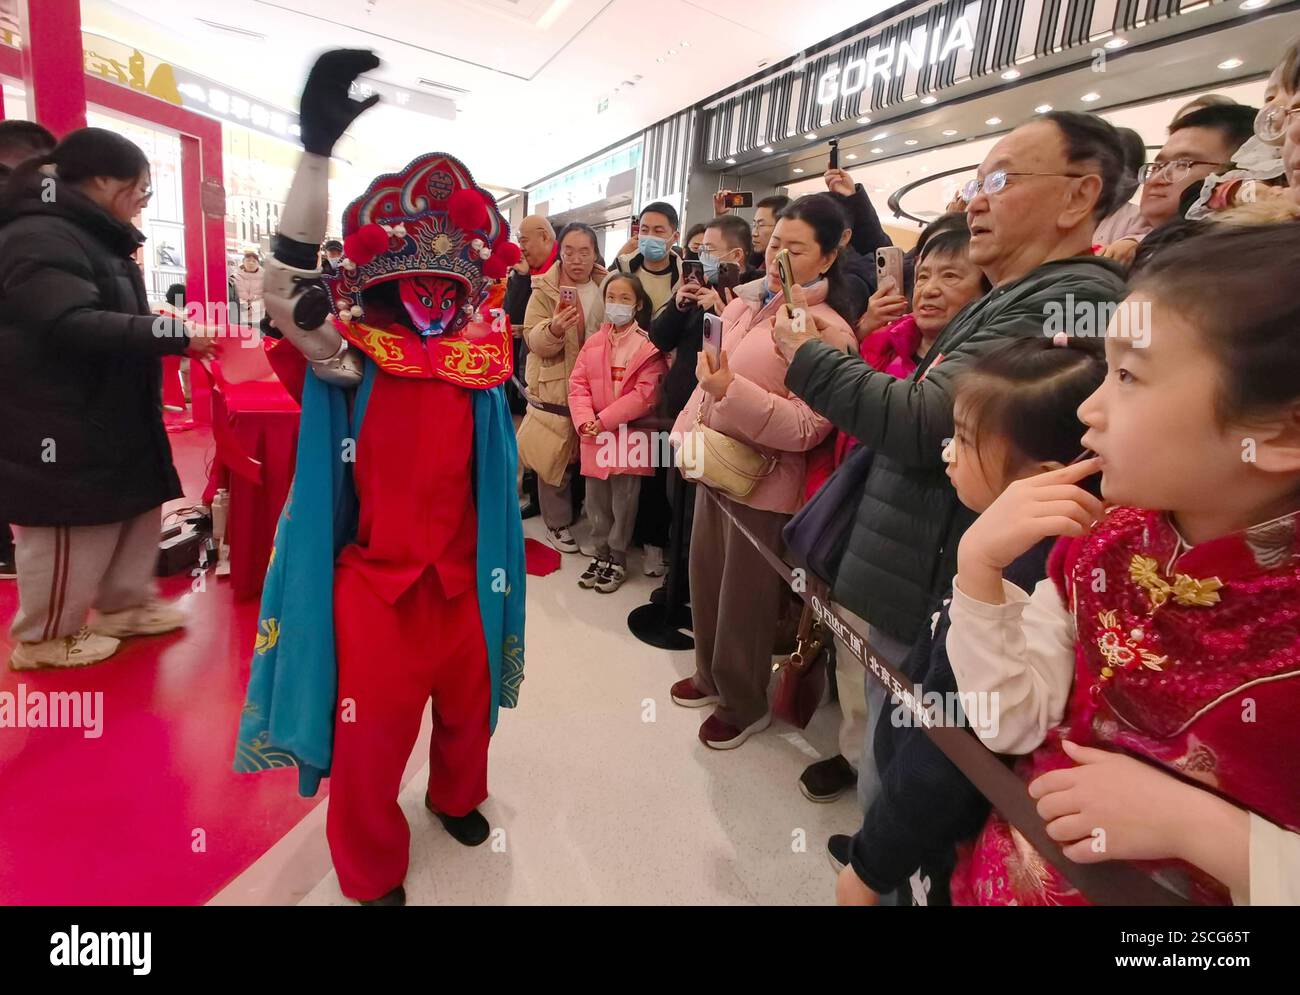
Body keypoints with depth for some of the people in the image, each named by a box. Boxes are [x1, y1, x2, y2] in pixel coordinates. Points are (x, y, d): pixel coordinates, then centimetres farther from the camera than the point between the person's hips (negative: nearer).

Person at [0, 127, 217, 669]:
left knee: (135, 509, 16)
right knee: (70, 528, 0)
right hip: (62, 425, -10)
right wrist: (174, 336, -28)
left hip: (110, 416, 10)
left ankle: (123, 605, 32)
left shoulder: (94, 238, 16)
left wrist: (167, 333, 9)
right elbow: (73, 325, -28)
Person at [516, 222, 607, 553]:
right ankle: (558, 522, 17)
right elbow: (533, 340, -14)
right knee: (556, 455, 1)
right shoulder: (545, 288, -5)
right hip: (555, 386, -4)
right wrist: (553, 330, -33)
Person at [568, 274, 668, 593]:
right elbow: (578, 384, 4)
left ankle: (617, 559, 20)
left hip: (628, 435, -4)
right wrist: (584, 421, -13)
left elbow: (646, 394, -14)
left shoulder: (649, 345, -6)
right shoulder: (592, 342, 10)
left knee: (623, 502, 5)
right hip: (593, 435, 4)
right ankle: (601, 553, 30)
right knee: (597, 501, 13)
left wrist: (604, 420, -17)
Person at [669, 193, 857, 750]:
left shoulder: (827, 331, -15)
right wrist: (686, 431, 9)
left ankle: (745, 705, 30)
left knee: (744, 598, 7)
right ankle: (711, 676, 41)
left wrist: (732, 391, -30)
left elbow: (807, 428, -22)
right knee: (705, 580, 18)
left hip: (762, 481, -7)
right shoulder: (744, 305, 8)